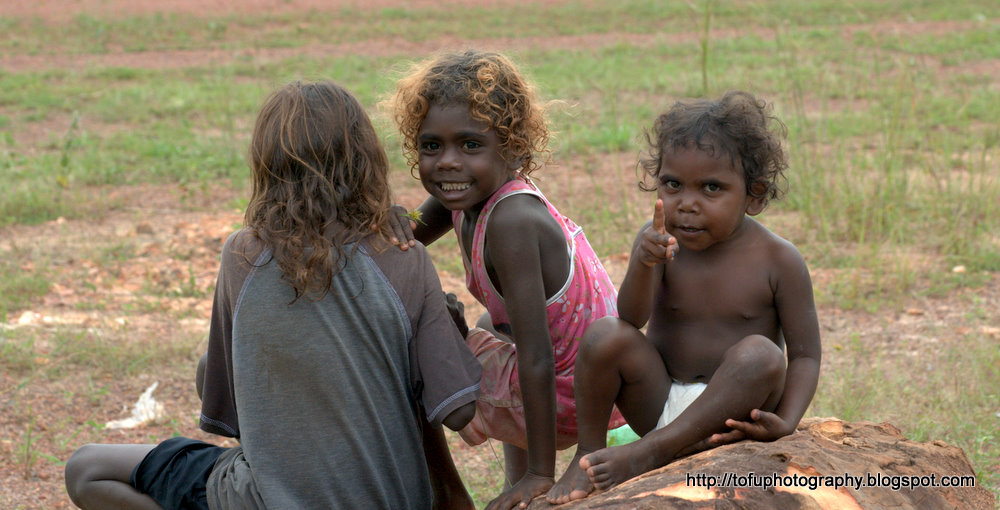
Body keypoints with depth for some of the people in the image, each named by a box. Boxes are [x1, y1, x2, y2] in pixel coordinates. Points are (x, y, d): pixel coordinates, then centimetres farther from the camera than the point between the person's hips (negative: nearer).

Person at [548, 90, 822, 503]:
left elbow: (804, 354, -6)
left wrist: (786, 421, -23)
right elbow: (632, 318, -20)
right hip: (658, 403, 2)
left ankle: (650, 452, -29)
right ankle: (588, 453, -6)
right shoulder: (659, 241, -5)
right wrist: (644, 264, -41)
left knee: (760, 353, -31)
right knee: (605, 335, -21)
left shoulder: (777, 260, -9)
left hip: (730, 409, -1)